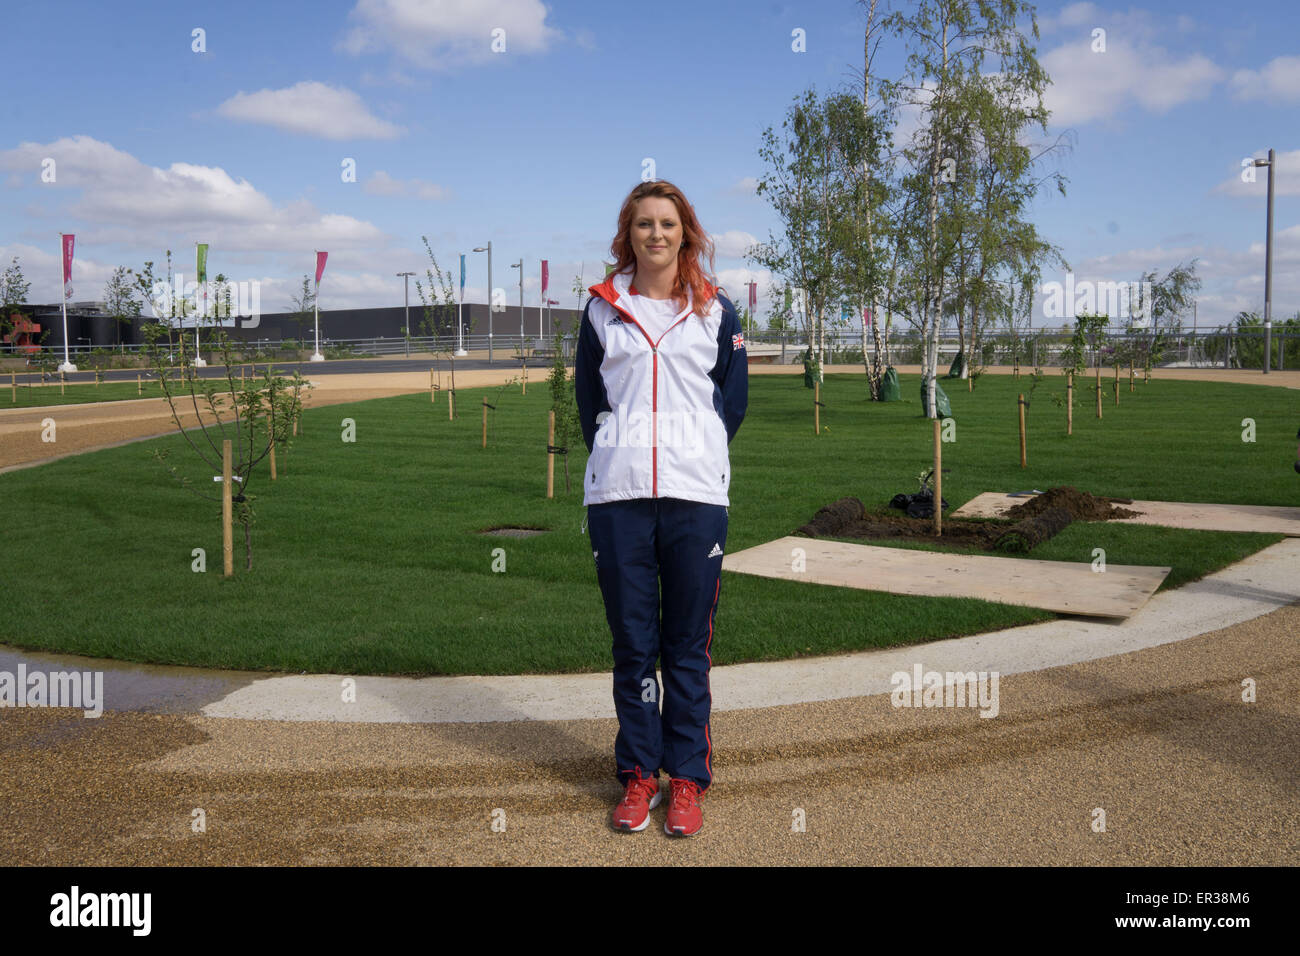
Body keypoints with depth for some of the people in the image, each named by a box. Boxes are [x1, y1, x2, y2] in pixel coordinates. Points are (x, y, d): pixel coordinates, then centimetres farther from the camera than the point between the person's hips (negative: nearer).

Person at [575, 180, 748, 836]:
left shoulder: (715, 310, 9)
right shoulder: (603, 307, 11)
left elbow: (733, 399, 14)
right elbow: (588, 395, 17)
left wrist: (697, 456, 9)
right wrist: (615, 456, 10)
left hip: (696, 493, -1)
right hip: (617, 492, 1)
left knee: (688, 647, 3)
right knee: (631, 644, 6)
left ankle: (687, 778, 15)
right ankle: (639, 775, 18)